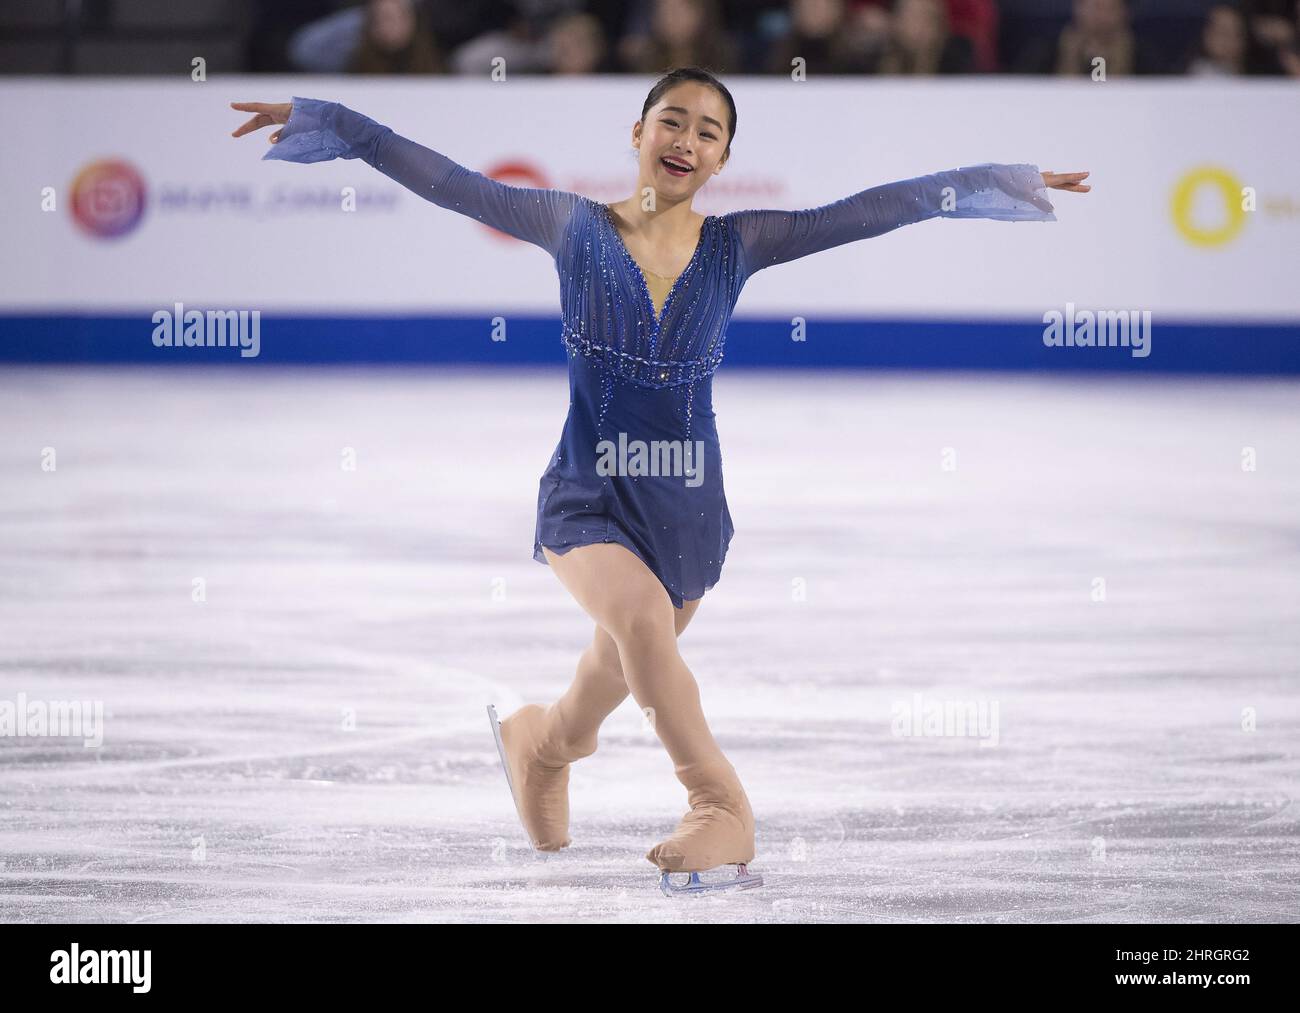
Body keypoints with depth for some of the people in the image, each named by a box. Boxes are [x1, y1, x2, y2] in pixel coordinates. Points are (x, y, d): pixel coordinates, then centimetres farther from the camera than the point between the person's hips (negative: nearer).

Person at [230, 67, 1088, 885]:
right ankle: (724, 809, -19)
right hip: (588, 496, -3)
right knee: (641, 612, -31)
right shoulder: (575, 227, -5)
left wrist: (1001, 184, -7)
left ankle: (543, 740, 55)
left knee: (629, 668, 19)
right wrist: (326, 121, -10)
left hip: (688, 503, 3)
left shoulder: (736, 246, -1)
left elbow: (865, 213, -4)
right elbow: (450, 184, -6)